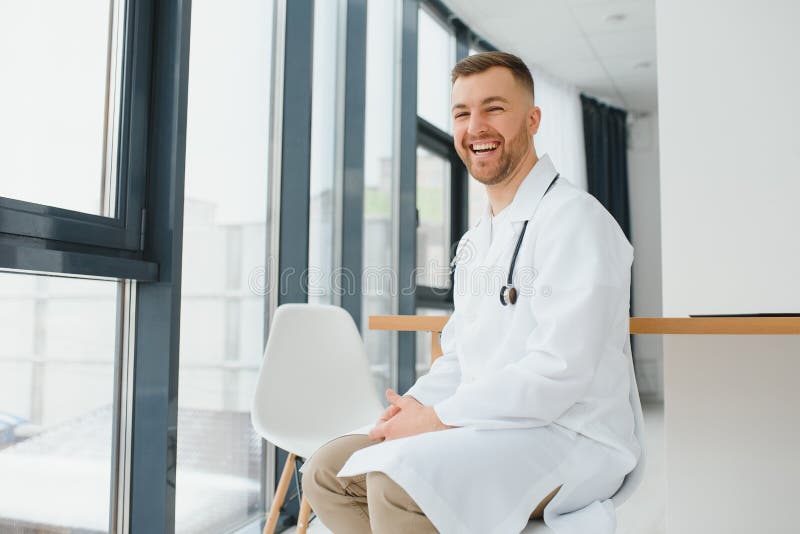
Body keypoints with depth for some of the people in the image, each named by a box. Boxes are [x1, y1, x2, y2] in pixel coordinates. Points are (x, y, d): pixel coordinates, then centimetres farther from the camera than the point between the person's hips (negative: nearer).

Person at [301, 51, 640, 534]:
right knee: (327, 471, 1)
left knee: (397, 479, -32)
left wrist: (438, 419, -17)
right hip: (485, 431, 9)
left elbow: (560, 371, -22)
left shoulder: (574, 218, -12)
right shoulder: (476, 241, 17)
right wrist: (413, 405, -2)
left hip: (568, 438, -9)